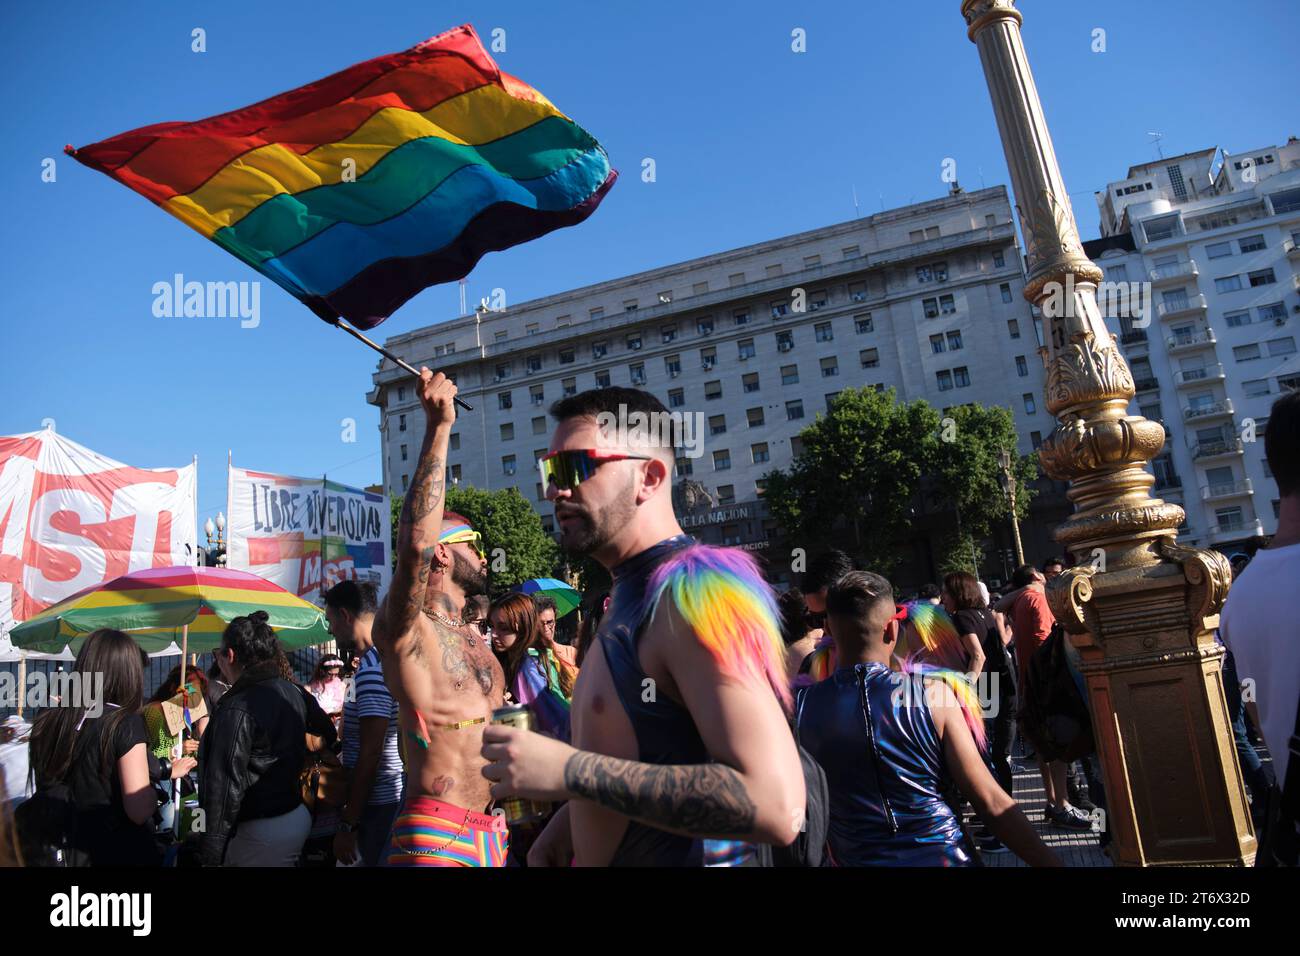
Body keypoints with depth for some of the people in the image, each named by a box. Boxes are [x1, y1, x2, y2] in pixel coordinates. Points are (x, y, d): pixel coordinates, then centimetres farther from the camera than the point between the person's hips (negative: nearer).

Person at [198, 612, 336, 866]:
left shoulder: (237, 708, -20)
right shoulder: (295, 693, 3)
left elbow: (226, 786, -21)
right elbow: (329, 733, 17)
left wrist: (211, 856, -18)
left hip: (260, 834, -8)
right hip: (299, 817, 8)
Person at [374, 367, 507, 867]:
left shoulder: (474, 638, 16)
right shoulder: (404, 627, -10)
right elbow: (415, 544, -28)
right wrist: (438, 428, -30)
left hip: (492, 832, 8)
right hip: (437, 834, -8)